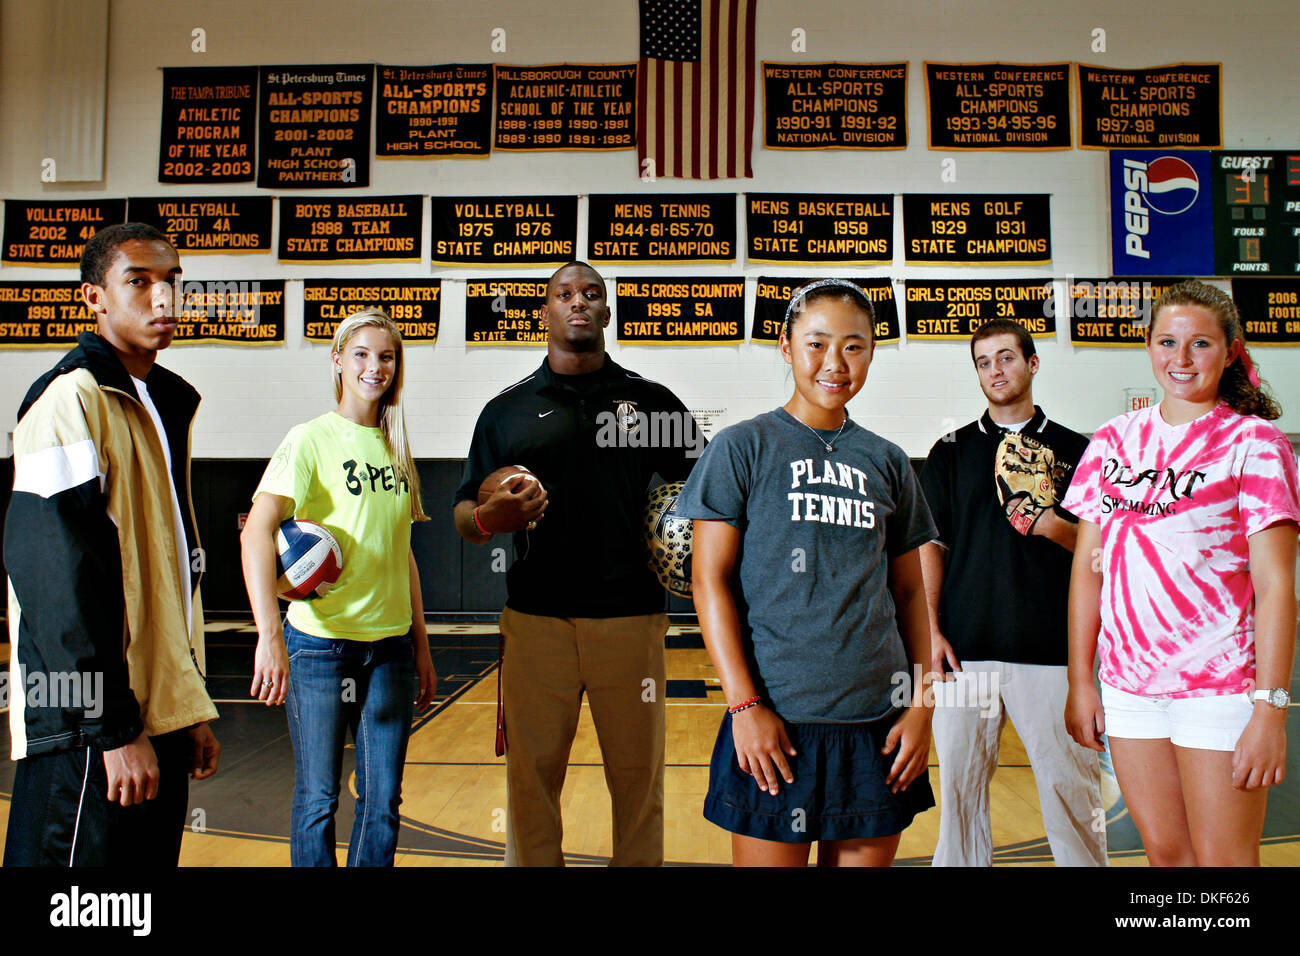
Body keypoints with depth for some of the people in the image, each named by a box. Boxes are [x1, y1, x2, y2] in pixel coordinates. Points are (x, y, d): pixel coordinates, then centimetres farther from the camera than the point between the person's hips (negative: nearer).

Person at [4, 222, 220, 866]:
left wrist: (192, 709, 16)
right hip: (91, 732, -8)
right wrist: (115, 729, -18)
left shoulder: (165, 404, 15)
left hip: (159, 717, 8)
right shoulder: (72, 399, -11)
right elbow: (58, 577, -18)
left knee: (153, 856, 15)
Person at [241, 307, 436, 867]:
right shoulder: (311, 439, -6)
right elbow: (257, 532, -18)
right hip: (319, 642, -5)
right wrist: (270, 635, -30)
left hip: (391, 644, 5)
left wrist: (421, 648, 14)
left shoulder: (395, 448, 11)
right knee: (317, 797, 6)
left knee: (383, 799, 9)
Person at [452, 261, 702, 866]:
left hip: (633, 618, 0)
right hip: (535, 619, 0)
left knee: (639, 778, 9)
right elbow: (464, 515, 9)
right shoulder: (507, 410, 8)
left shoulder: (652, 401, 8)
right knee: (531, 778, 8)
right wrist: (488, 520, -14)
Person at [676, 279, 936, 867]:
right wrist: (744, 704, -11)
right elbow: (709, 581, -5)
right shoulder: (742, 448, -2)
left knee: (865, 857, 12)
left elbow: (909, 592, 13)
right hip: (776, 717, -3)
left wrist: (923, 703, 4)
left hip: (879, 718, 4)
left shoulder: (888, 463, 10)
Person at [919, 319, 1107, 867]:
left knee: (1071, 786, 3)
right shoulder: (951, 451, 10)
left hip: (1052, 651, -1)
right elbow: (930, 546, 8)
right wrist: (930, 630, -2)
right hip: (965, 650, 1)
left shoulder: (1074, 451, 8)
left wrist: (1052, 525, -14)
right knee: (960, 787, 7)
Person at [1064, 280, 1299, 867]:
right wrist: (1080, 682, 6)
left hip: (1221, 684, -4)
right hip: (1127, 681, 4)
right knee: (1165, 852, 14)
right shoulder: (1113, 440, 7)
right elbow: (1087, 568, 8)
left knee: (1223, 860, 5)